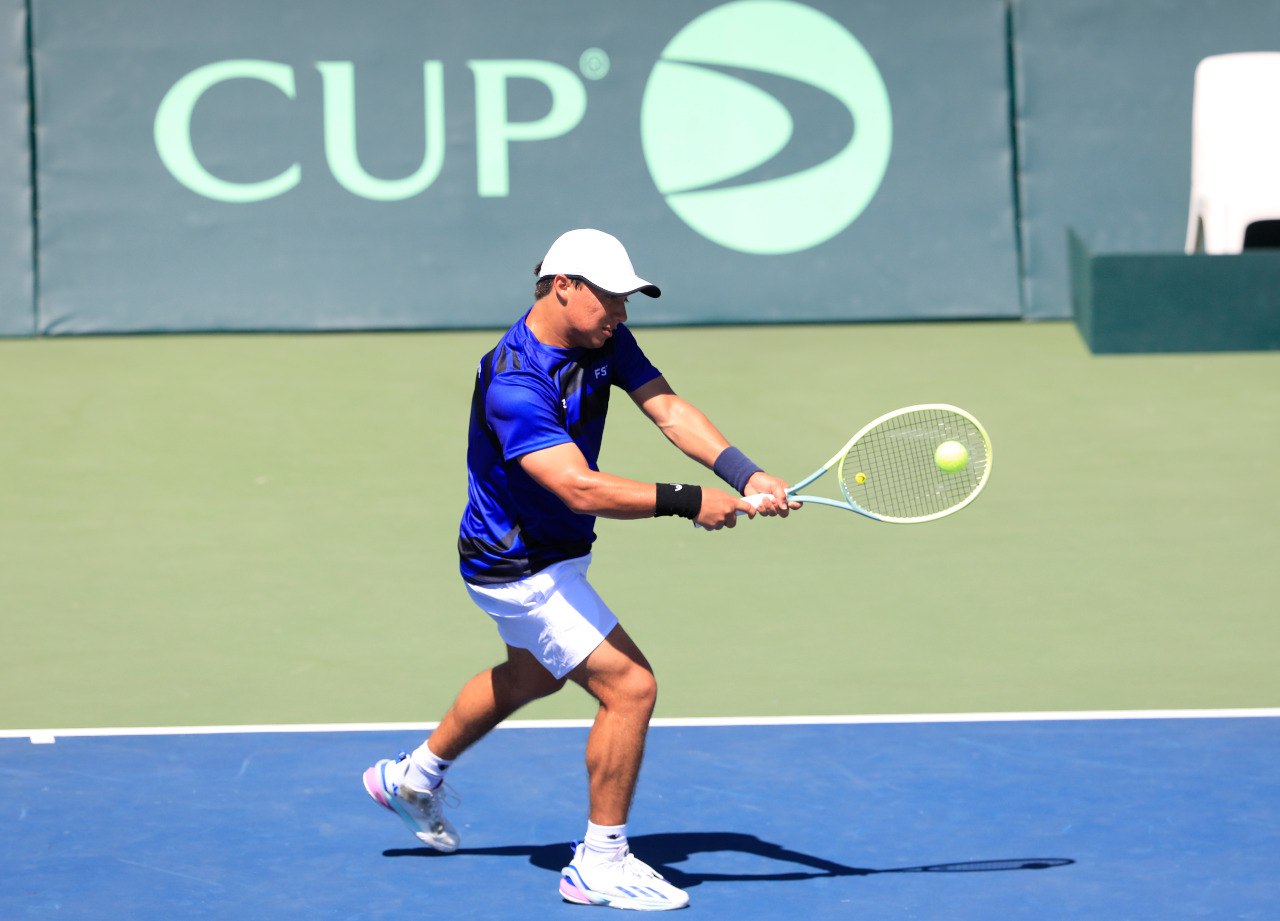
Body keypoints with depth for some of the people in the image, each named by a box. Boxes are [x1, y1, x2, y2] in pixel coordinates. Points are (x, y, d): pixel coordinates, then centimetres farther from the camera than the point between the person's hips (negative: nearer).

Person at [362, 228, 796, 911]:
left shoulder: (605, 342, -6)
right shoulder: (514, 384, -33)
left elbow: (668, 409, -15)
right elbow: (581, 489, -41)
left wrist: (745, 476, -31)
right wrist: (689, 502, -44)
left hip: (551, 554, 10)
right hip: (519, 566, -10)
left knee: (530, 676, 33)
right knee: (630, 687, -15)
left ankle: (414, 777, 54)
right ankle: (600, 863, -3)